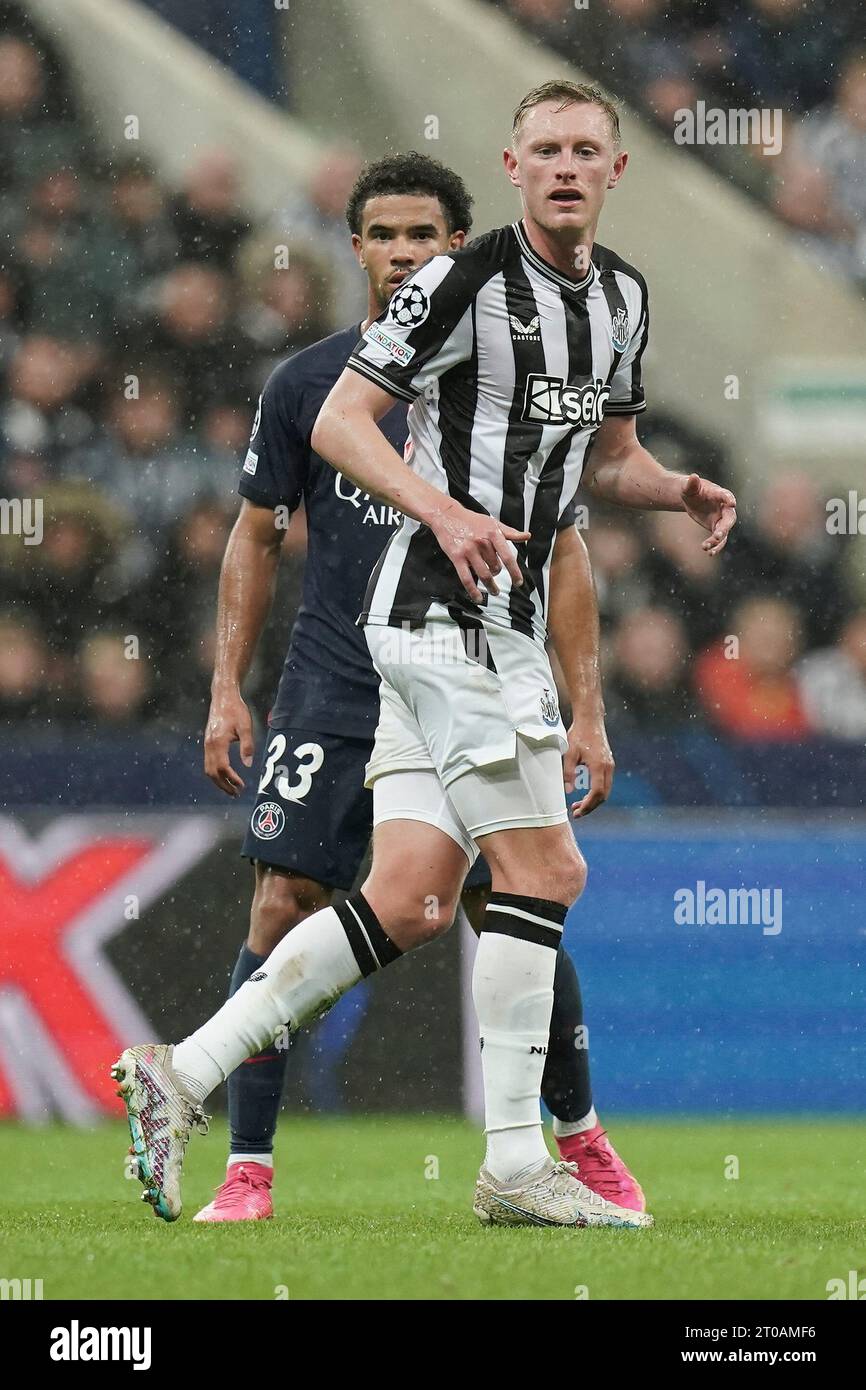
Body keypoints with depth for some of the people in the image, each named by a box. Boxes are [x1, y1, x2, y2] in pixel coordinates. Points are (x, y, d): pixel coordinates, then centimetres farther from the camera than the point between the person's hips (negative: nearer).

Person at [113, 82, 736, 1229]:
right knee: (542, 874, -9)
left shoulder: (620, 294, 15)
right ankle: (516, 1165, -3)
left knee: (410, 901, 1)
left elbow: (609, 455, 27)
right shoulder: (463, 280, -11)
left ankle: (182, 1075, 3)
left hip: (504, 623, 8)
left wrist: (682, 491, 7)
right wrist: (447, 513, -25)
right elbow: (339, 423, -12)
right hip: (447, 611, -8)